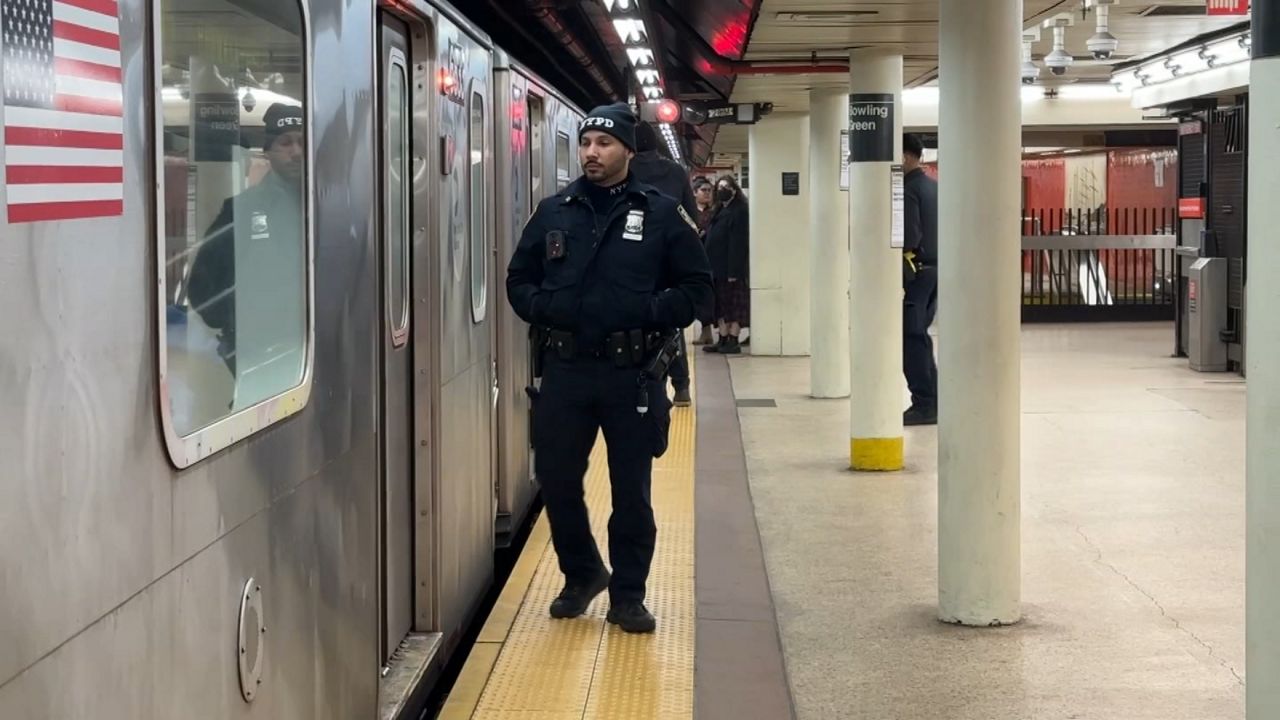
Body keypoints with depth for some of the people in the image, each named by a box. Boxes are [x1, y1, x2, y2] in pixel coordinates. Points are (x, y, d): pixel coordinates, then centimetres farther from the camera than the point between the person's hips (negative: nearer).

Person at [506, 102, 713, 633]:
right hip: (565, 370, 3)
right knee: (556, 480, 7)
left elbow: (697, 288, 1)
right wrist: (542, 308, -7)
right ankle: (582, 574, 30)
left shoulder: (661, 214, -1)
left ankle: (628, 595, 18)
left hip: (632, 374, -2)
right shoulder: (554, 212, 7)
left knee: (632, 490, 5)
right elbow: (518, 279, 13)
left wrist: (649, 312, -15)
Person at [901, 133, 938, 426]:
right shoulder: (934, 187, 15)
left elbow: (909, 236, -19)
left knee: (912, 338, -5)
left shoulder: (908, 189, -13)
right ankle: (931, 399, 17)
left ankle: (924, 404, -6)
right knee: (919, 335, 15)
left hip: (915, 269, -9)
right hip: (935, 267, 9)